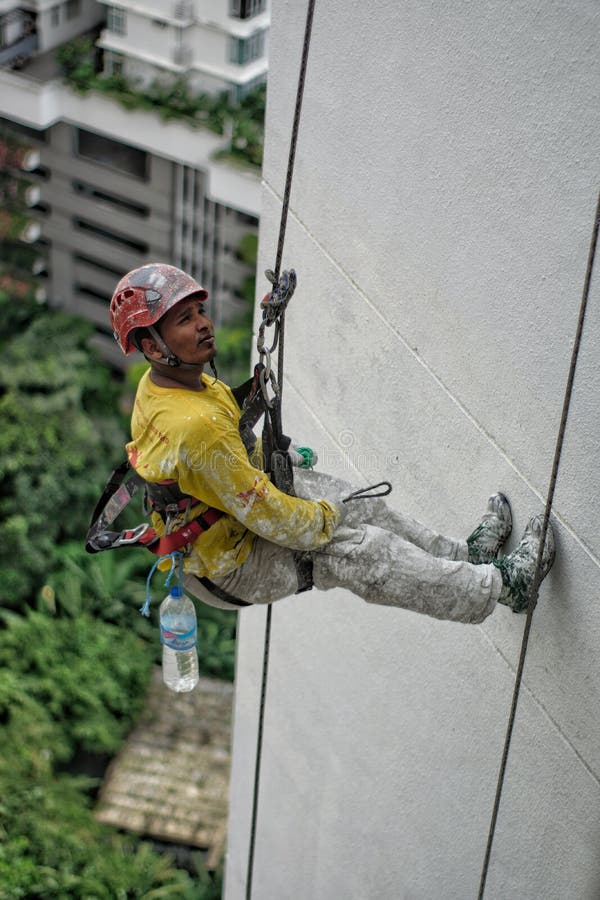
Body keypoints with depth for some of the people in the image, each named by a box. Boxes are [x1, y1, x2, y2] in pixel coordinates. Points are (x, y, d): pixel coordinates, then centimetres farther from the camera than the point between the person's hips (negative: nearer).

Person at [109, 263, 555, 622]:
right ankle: (500, 585, 4)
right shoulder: (195, 427, -40)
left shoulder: (160, 382, -8)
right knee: (362, 552, -9)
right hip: (231, 566, -10)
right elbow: (265, 515, -30)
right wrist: (320, 520, -13)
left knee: (360, 504, 14)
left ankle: (463, 556, 32)